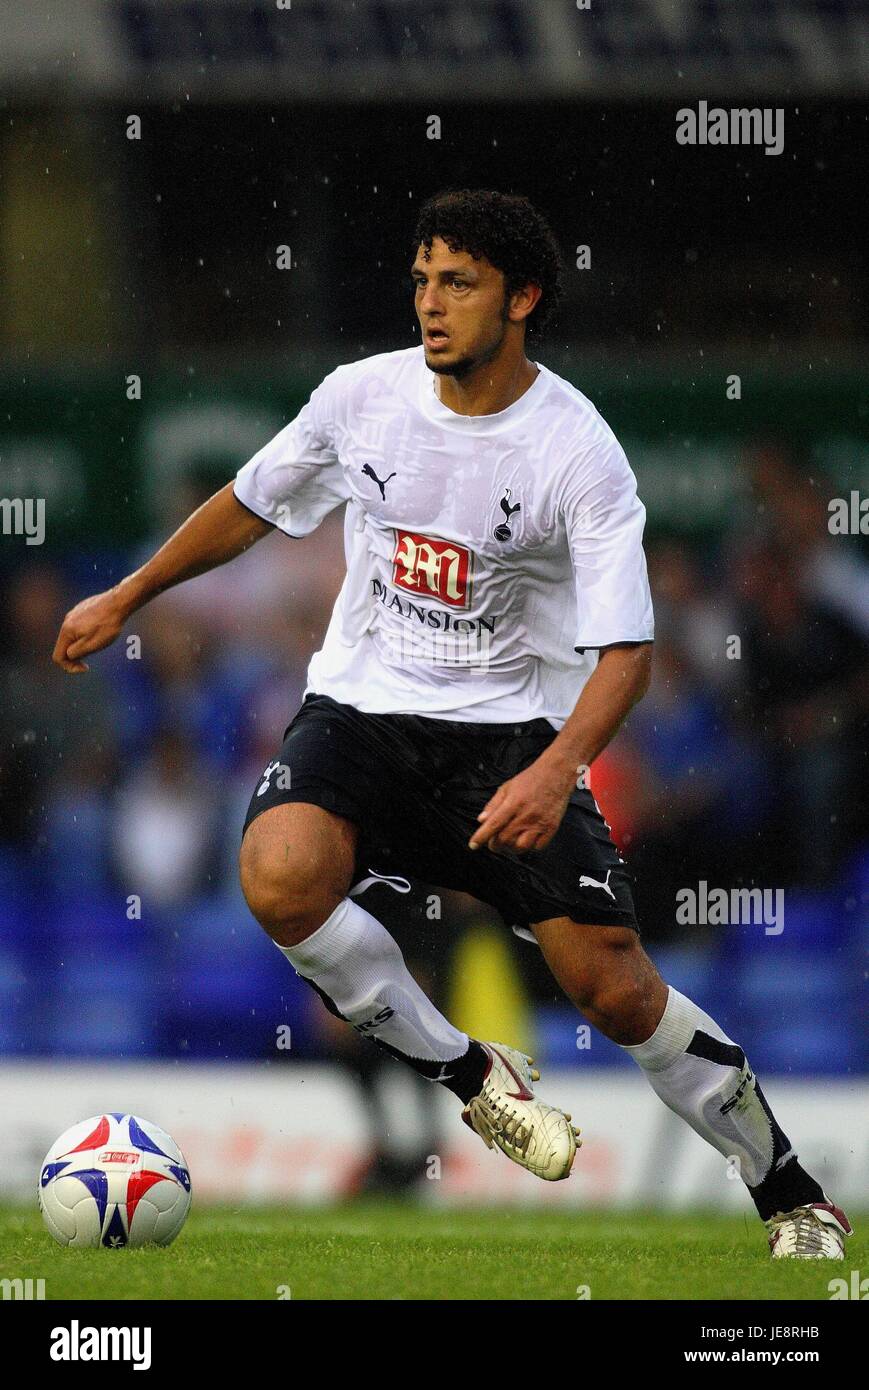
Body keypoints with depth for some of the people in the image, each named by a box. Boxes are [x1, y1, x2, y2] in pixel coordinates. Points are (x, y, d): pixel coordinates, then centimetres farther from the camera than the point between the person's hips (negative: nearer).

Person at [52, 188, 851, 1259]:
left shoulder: (579, 453, -15)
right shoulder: (364, 396, -3)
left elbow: (625, 647, -20)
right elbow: (252, 504, 16)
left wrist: (558, 768, -37)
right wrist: (126, 599, 23)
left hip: (511, 728, -3)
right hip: (364, 704, 3)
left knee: (615, 991, -11)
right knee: (281, 882, -29)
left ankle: (790, 1196, 13)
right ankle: (471, 1077, -6)